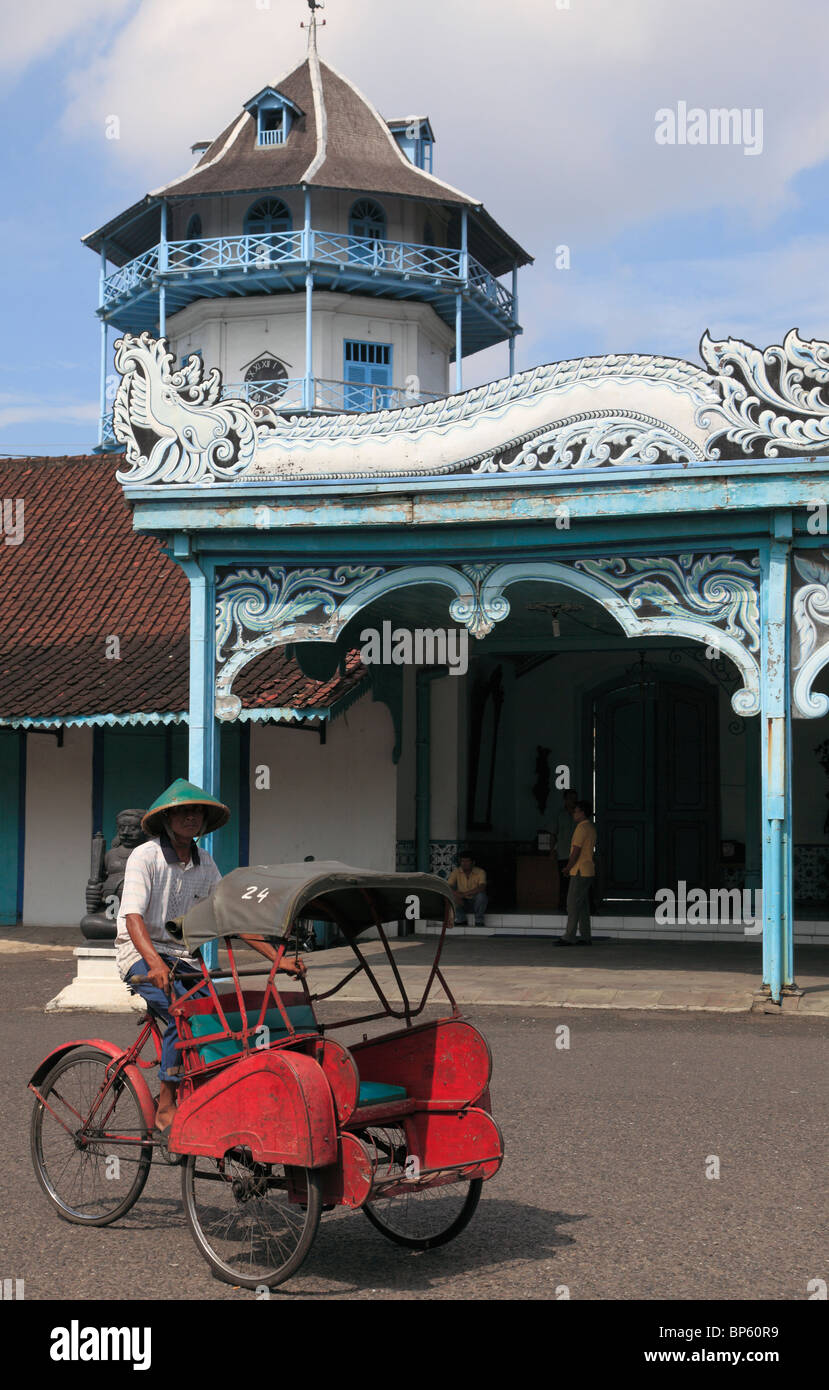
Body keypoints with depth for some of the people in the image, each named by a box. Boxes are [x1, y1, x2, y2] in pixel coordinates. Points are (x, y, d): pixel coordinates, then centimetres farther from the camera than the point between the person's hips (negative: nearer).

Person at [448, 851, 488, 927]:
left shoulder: (480, 872, -15)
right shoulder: (456, 872, -7)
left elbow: (482, 888, -32)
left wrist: (464, 894, -38)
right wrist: (457, 896, -38)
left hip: (476, 901, -2)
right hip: (463, 901, 2)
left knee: (481, 895, -34)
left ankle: (479, 920, -12)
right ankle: (461, 920, -10)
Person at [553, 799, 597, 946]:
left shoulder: (582, 828, -14)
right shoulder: (591, 827, 16)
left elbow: (576, 851, -17)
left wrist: (568, 867, -5)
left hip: (580, 872, -10)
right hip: (588, 871, 10)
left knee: (573, 903, -8)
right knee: (583, 905, 10)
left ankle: (569, 937, -8)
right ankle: (585, 938, 11)